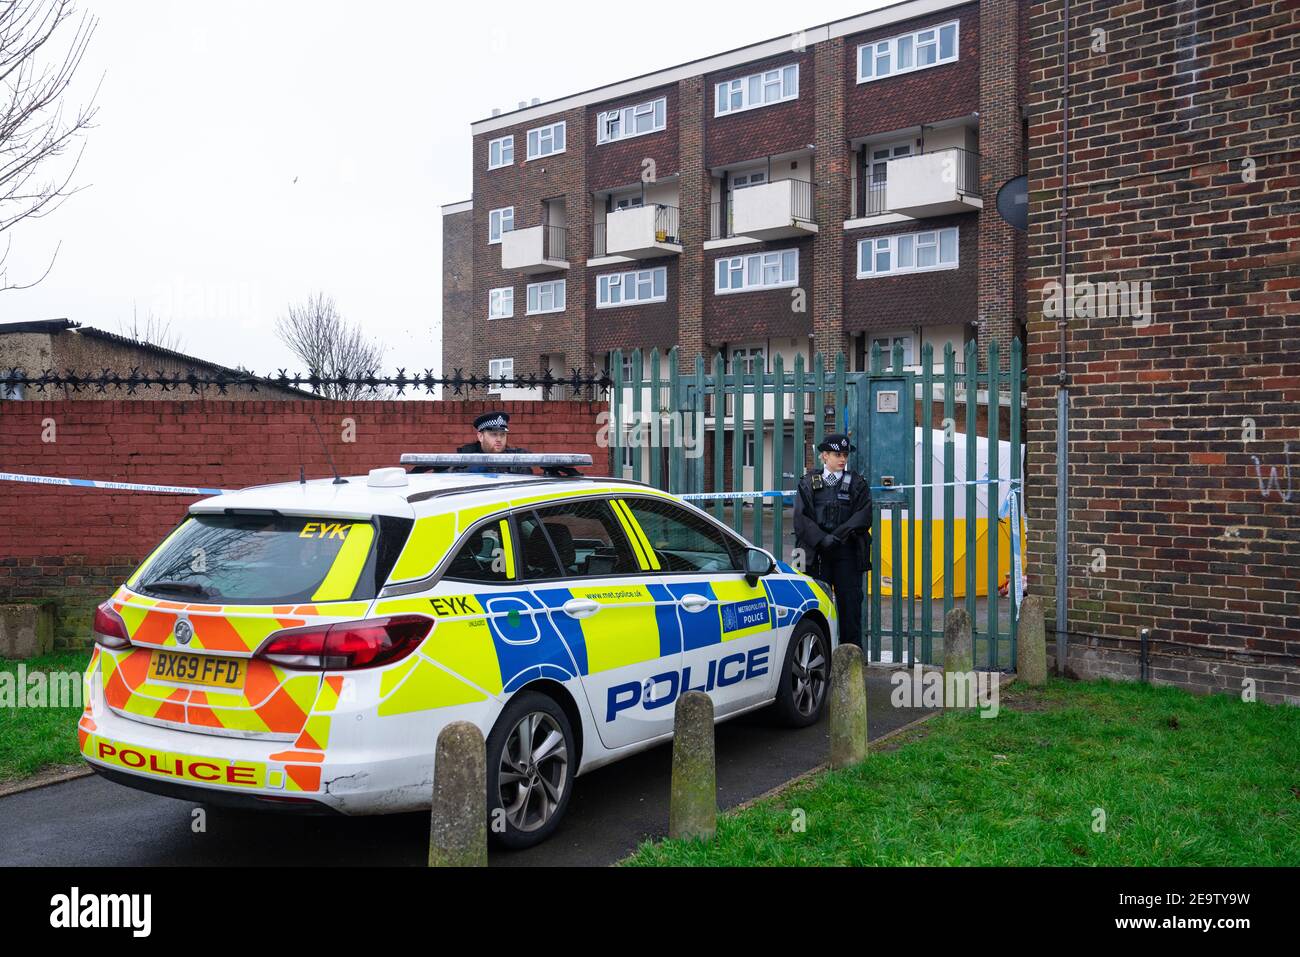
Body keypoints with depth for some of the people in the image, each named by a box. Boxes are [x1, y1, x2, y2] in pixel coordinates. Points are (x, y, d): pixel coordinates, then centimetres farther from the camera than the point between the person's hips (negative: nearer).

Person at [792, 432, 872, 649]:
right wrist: (822, 539, -13)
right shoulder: (809, 483, 10)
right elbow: (801, 517, 0)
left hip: (847, 552, 0)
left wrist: (837, 535, -12)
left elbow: (863, 516, -2)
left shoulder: (857, 483, 10)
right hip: (816, 552, 0)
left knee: (850, 601, 0)